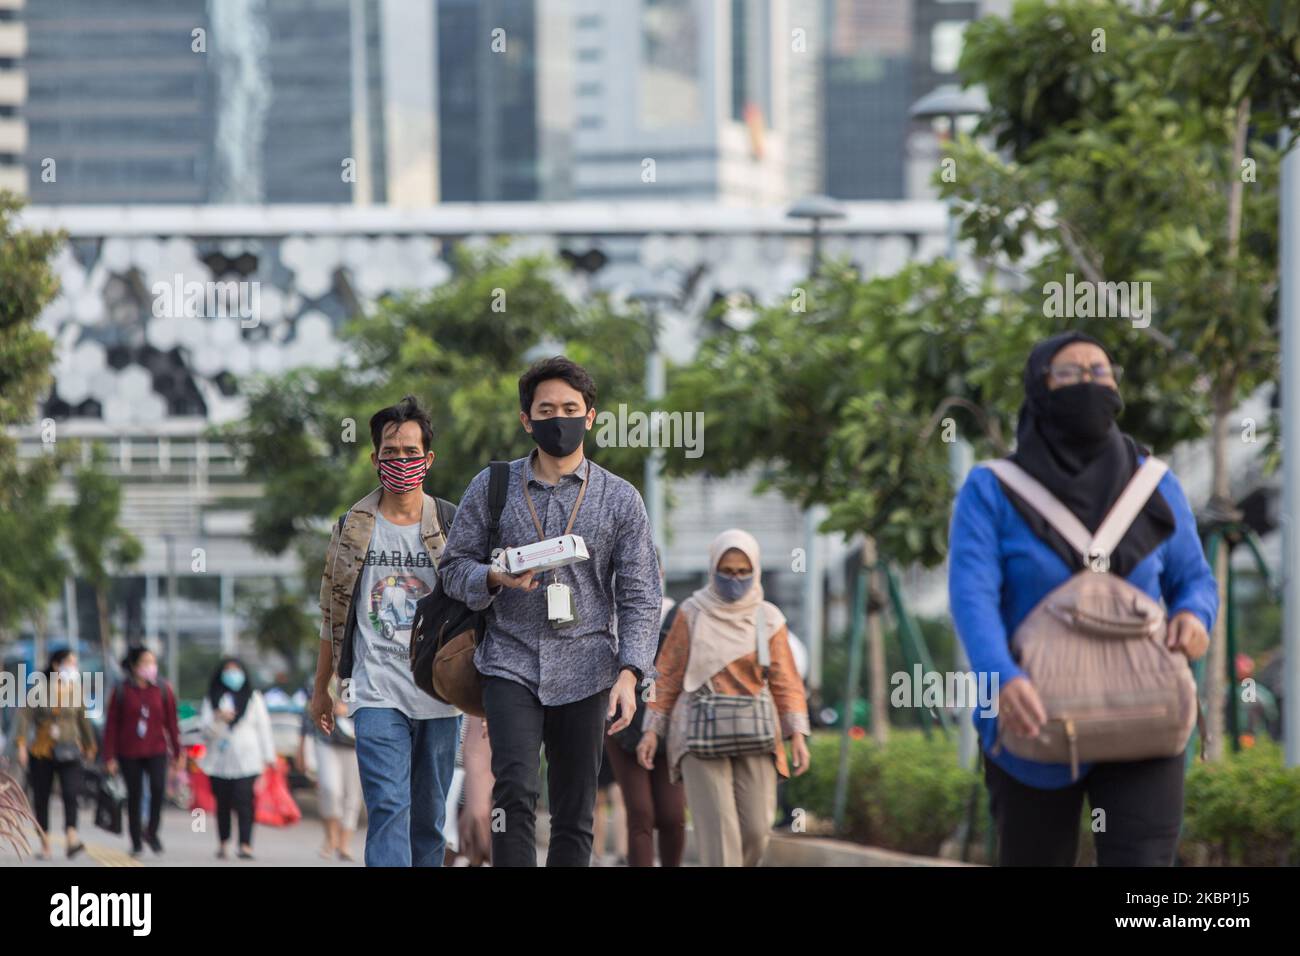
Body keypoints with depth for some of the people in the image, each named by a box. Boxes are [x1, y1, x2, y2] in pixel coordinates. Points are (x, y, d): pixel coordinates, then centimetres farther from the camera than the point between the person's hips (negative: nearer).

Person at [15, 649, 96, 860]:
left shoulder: (75, 691, 6)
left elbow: (83, 720, 17)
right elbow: (25, 717, -8)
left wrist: (90, 746, 25)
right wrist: (21, 745, -17)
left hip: (68, 752, 1)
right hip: (41, 753, -1)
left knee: (71, 794, -18)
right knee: (41, 798, 5)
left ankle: (71, 840, -28)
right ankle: (45, 844, 15)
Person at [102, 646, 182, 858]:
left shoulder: (163, 689, 3)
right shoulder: (122, 691, -2)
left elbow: (171, 721, 7)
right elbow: (112, 725, 0)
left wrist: (177, 751, 7)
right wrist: (110, 756, -3)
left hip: (156, 750, 0)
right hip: (129, 752, 0)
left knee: (158, 787, -21)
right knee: (134, 795, 5)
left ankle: (151, 831, -1)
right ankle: (136, 843, 17)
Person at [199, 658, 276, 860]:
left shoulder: (254, 698, 11)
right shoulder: (211, 700, 11)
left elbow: (263, 728, 10)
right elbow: (204, 730, 3)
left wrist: (268, 756, 5)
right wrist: (218, 718, -16)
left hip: (246, 761, -2)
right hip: (219, 761, 2)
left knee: (243, 801, -15)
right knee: (222, 803, 4)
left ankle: (246, 845, -21)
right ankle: (222, 843, 17)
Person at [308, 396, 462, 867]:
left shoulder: (453, 527, 6)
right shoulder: (353, 528, 7)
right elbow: (333, 614, 14)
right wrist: (321, 688, 16)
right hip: (377, 692, -1)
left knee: (430, 815, 6)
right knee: (389, 807, -15)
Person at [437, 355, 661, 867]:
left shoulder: (620, 499, 5)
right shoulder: (491, 488, 6)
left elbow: (639, 595, 3)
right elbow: (454, 566, 10)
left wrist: (630, 673, -10)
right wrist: (495, 579, -13)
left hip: (584, 670, 1)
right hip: (511, 664, -1)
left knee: (575, 815, 3)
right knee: (516, 790, -19)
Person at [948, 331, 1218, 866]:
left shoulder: (1155, 487, 6)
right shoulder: (992, 494, -3)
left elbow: (1194, 581, 13)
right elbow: (972, 596, -15)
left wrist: (1193, 618, -13)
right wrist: (1001, 679, -34)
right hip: (1036, 727, -1)